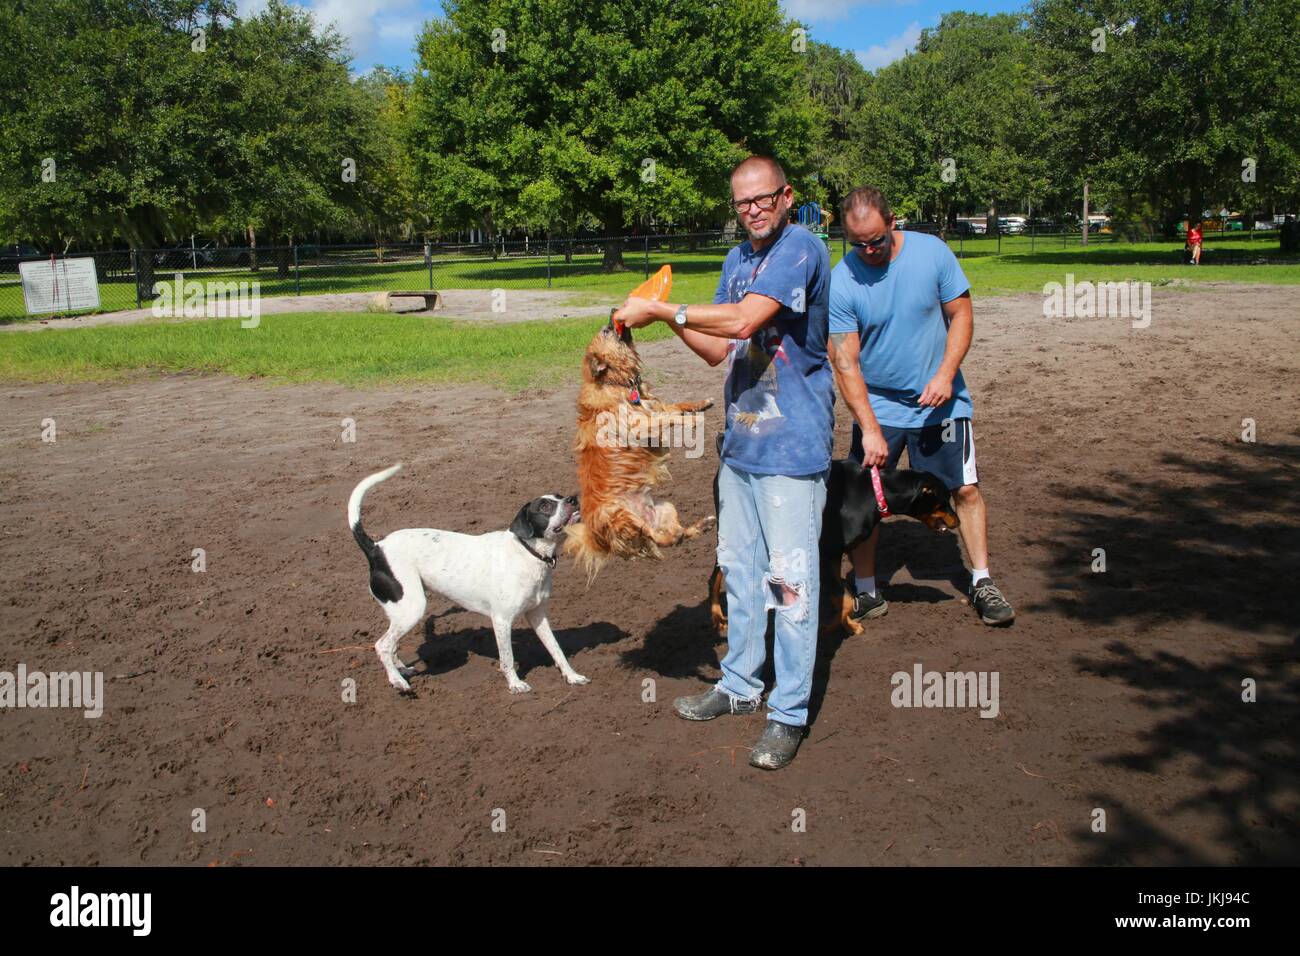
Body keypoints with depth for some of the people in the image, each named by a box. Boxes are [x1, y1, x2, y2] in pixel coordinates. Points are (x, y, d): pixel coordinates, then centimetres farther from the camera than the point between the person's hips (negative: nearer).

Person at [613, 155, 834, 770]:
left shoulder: (801, 249, -13)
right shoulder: (737, 260, 14)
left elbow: (743, 321, -25)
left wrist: (659, 309, -18)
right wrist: (668, 316, 0)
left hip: (791, 447, -8)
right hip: (740, 442, 9)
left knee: (789, 579, -3)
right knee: (739, 569, 17)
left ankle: (790, 712, 9)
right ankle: (739, 685, 32)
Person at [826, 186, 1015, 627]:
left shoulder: (931, 251, -10)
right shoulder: (841, 281, -14)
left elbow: (961, 313, -2)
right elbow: (845, 361, -15)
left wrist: (945, 374, -16)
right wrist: (870, 429, -22)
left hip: (940, 401, 1)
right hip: (877, 406, -1)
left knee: (965, 489, 3)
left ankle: (982, 583, 18)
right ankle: (866, 592, 12)